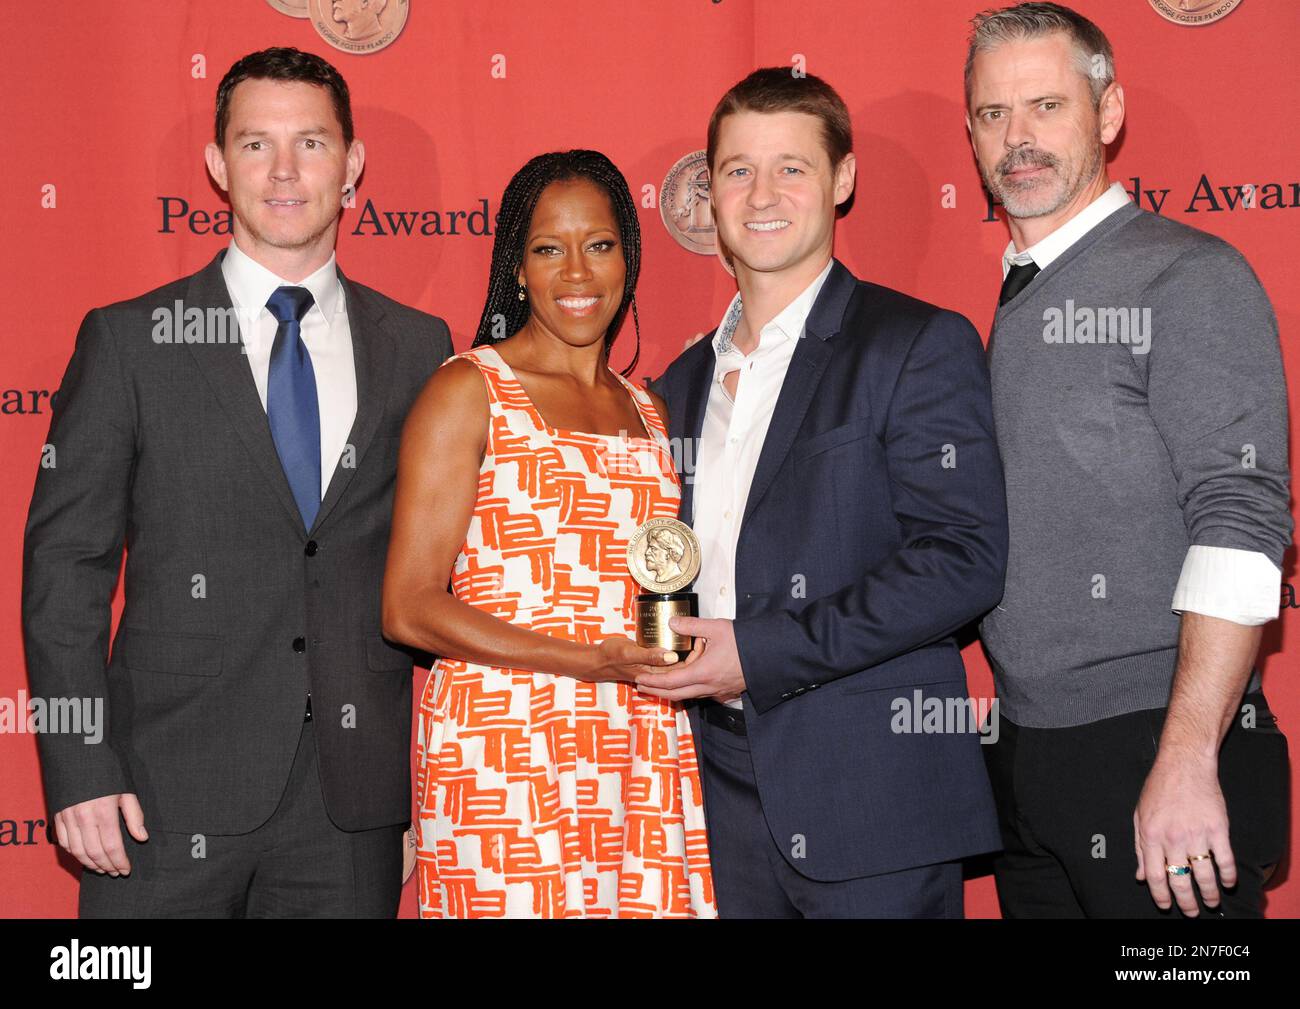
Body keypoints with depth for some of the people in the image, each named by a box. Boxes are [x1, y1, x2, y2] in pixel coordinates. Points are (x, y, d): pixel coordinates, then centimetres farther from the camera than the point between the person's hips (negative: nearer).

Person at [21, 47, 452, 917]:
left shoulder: (418, 347, 7)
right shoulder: (128, 340, 1)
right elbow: (65, 563, -1)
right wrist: (79, 773, -8)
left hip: (355, 808, 2)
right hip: (169, 798, -2)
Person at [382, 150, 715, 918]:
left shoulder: (645, 411, 17)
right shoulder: (469, 392, -1)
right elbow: (408, 608, -8)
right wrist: (588, 661, -15)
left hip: (642, 761, 5)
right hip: (507, 758, -5)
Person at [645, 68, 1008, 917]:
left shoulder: (921, 345, -5)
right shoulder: (687, 380, 16)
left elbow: (965, 559, -14)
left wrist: (762, 653, -17)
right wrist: (667, 653, 2)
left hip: (875, 801, -5)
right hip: (728, 798, 6)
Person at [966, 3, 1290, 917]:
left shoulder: (1188, 277, -9)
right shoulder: (1014, 304, 13)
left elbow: (1242, 525, -17)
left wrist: (1187, 761, -23)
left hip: (1157, 748, -7)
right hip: (1027, 763, 7)